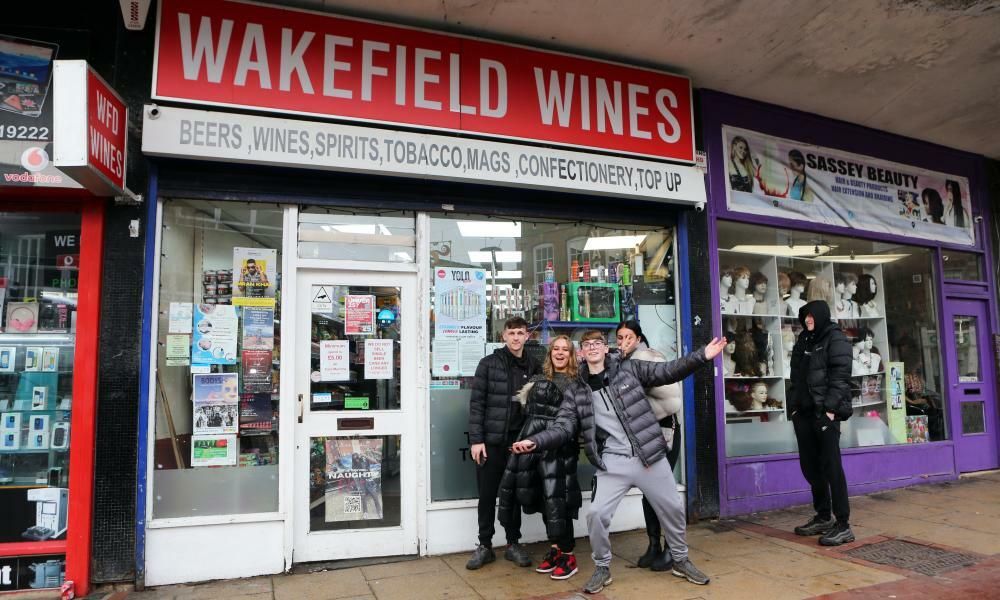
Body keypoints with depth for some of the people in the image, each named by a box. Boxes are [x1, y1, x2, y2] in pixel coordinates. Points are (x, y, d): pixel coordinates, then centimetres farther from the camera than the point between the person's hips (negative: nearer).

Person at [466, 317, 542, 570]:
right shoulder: (489, 363, -2)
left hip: (519, 440, 2)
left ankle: (513, 544, 25)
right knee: (487, 496, 6)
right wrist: (476, 439, -10)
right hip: (490, 440, -2)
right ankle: (485, 546, 20)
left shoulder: (533, 366, 5)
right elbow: (476, 403, -5)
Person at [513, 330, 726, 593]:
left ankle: (680, 560, 39)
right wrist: (535, 441, -20)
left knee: (672, 508, 13)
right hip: (613, 463, 0)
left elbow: (668, 372, -2)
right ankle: (602, 568, 14)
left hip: (649, 455, 1)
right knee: (597, 513, -11)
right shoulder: (575, 391, 2)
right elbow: (563, 428, -2)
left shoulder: (629, 369, 1)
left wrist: (702, 355, -14)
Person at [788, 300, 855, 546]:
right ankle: (823, 517, 23)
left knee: (831, 466, -6)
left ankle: (843, 525, 1)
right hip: (804, 413, 7)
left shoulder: (836, 339, -2)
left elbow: (840, 376, -12)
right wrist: (794, 406, 10)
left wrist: (830, 408, -19)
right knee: (810, 467, 11)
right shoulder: (804, 341, 18)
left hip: (825, 412, -7)